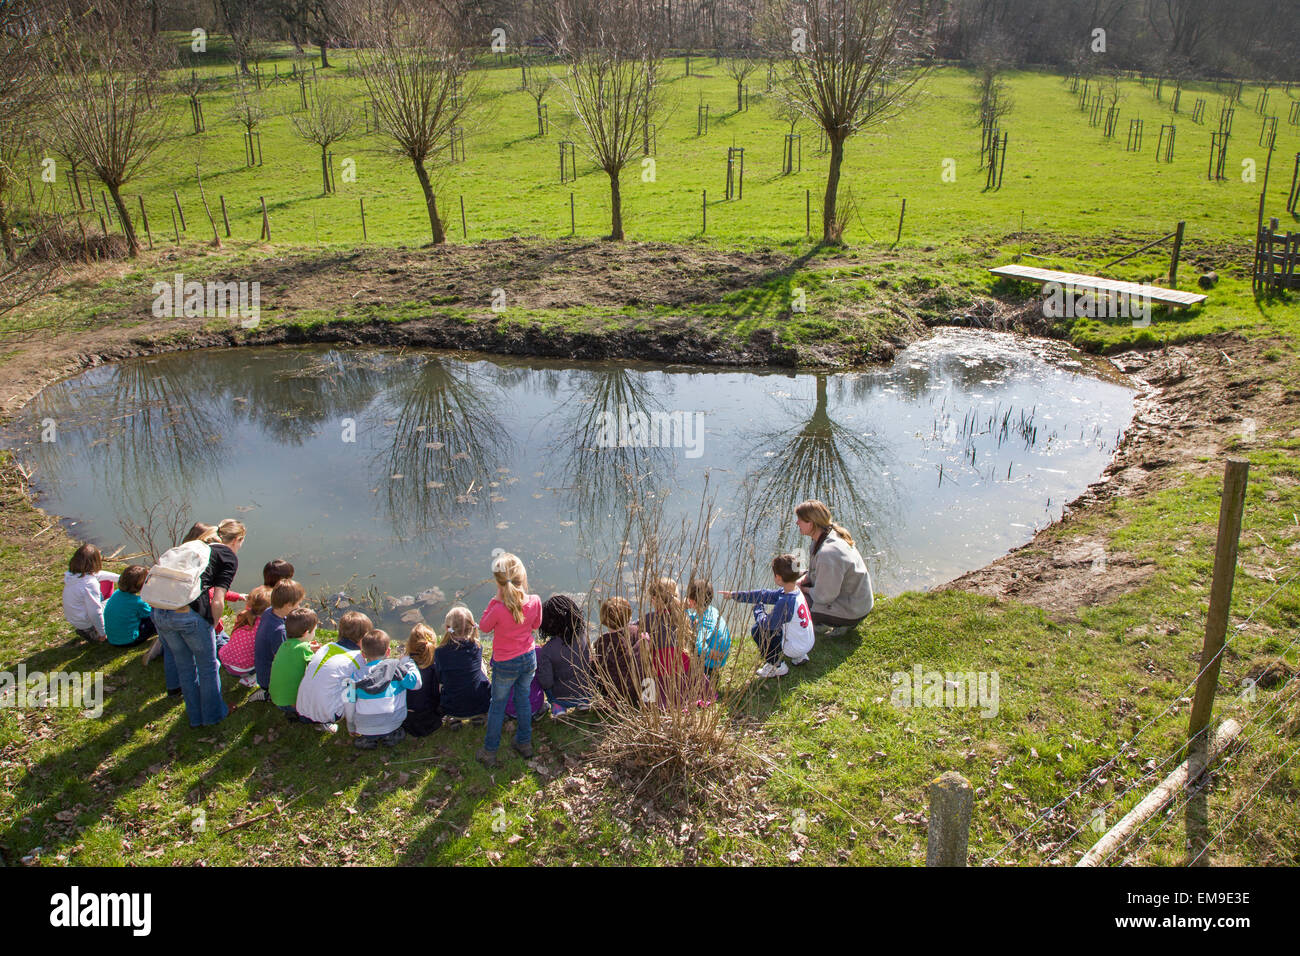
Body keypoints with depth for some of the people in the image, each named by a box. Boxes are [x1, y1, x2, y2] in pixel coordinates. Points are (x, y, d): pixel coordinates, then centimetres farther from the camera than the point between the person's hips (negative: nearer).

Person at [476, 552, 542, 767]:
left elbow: (484, 627, -8)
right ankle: (524, 743, 39)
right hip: (529, 660, 4)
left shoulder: (498, 610, -31)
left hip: (505, 665, -4)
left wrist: (496, 599, -12)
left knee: (498, 705, 14)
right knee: (523, 700, 23)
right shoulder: (535, 602, -18)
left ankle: (490, 751, 28)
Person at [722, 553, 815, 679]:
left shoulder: (785, 603, -30)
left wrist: (758, 609, 2)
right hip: (808, 643, 8)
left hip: (796, 648, -8)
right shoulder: (795, 591, -4)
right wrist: (734, 595, 5)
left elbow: (766, 624, -19)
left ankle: (777, 666, 6)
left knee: (758, 630, -2)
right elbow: (764, 595, 2)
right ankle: (799, 657, 22)